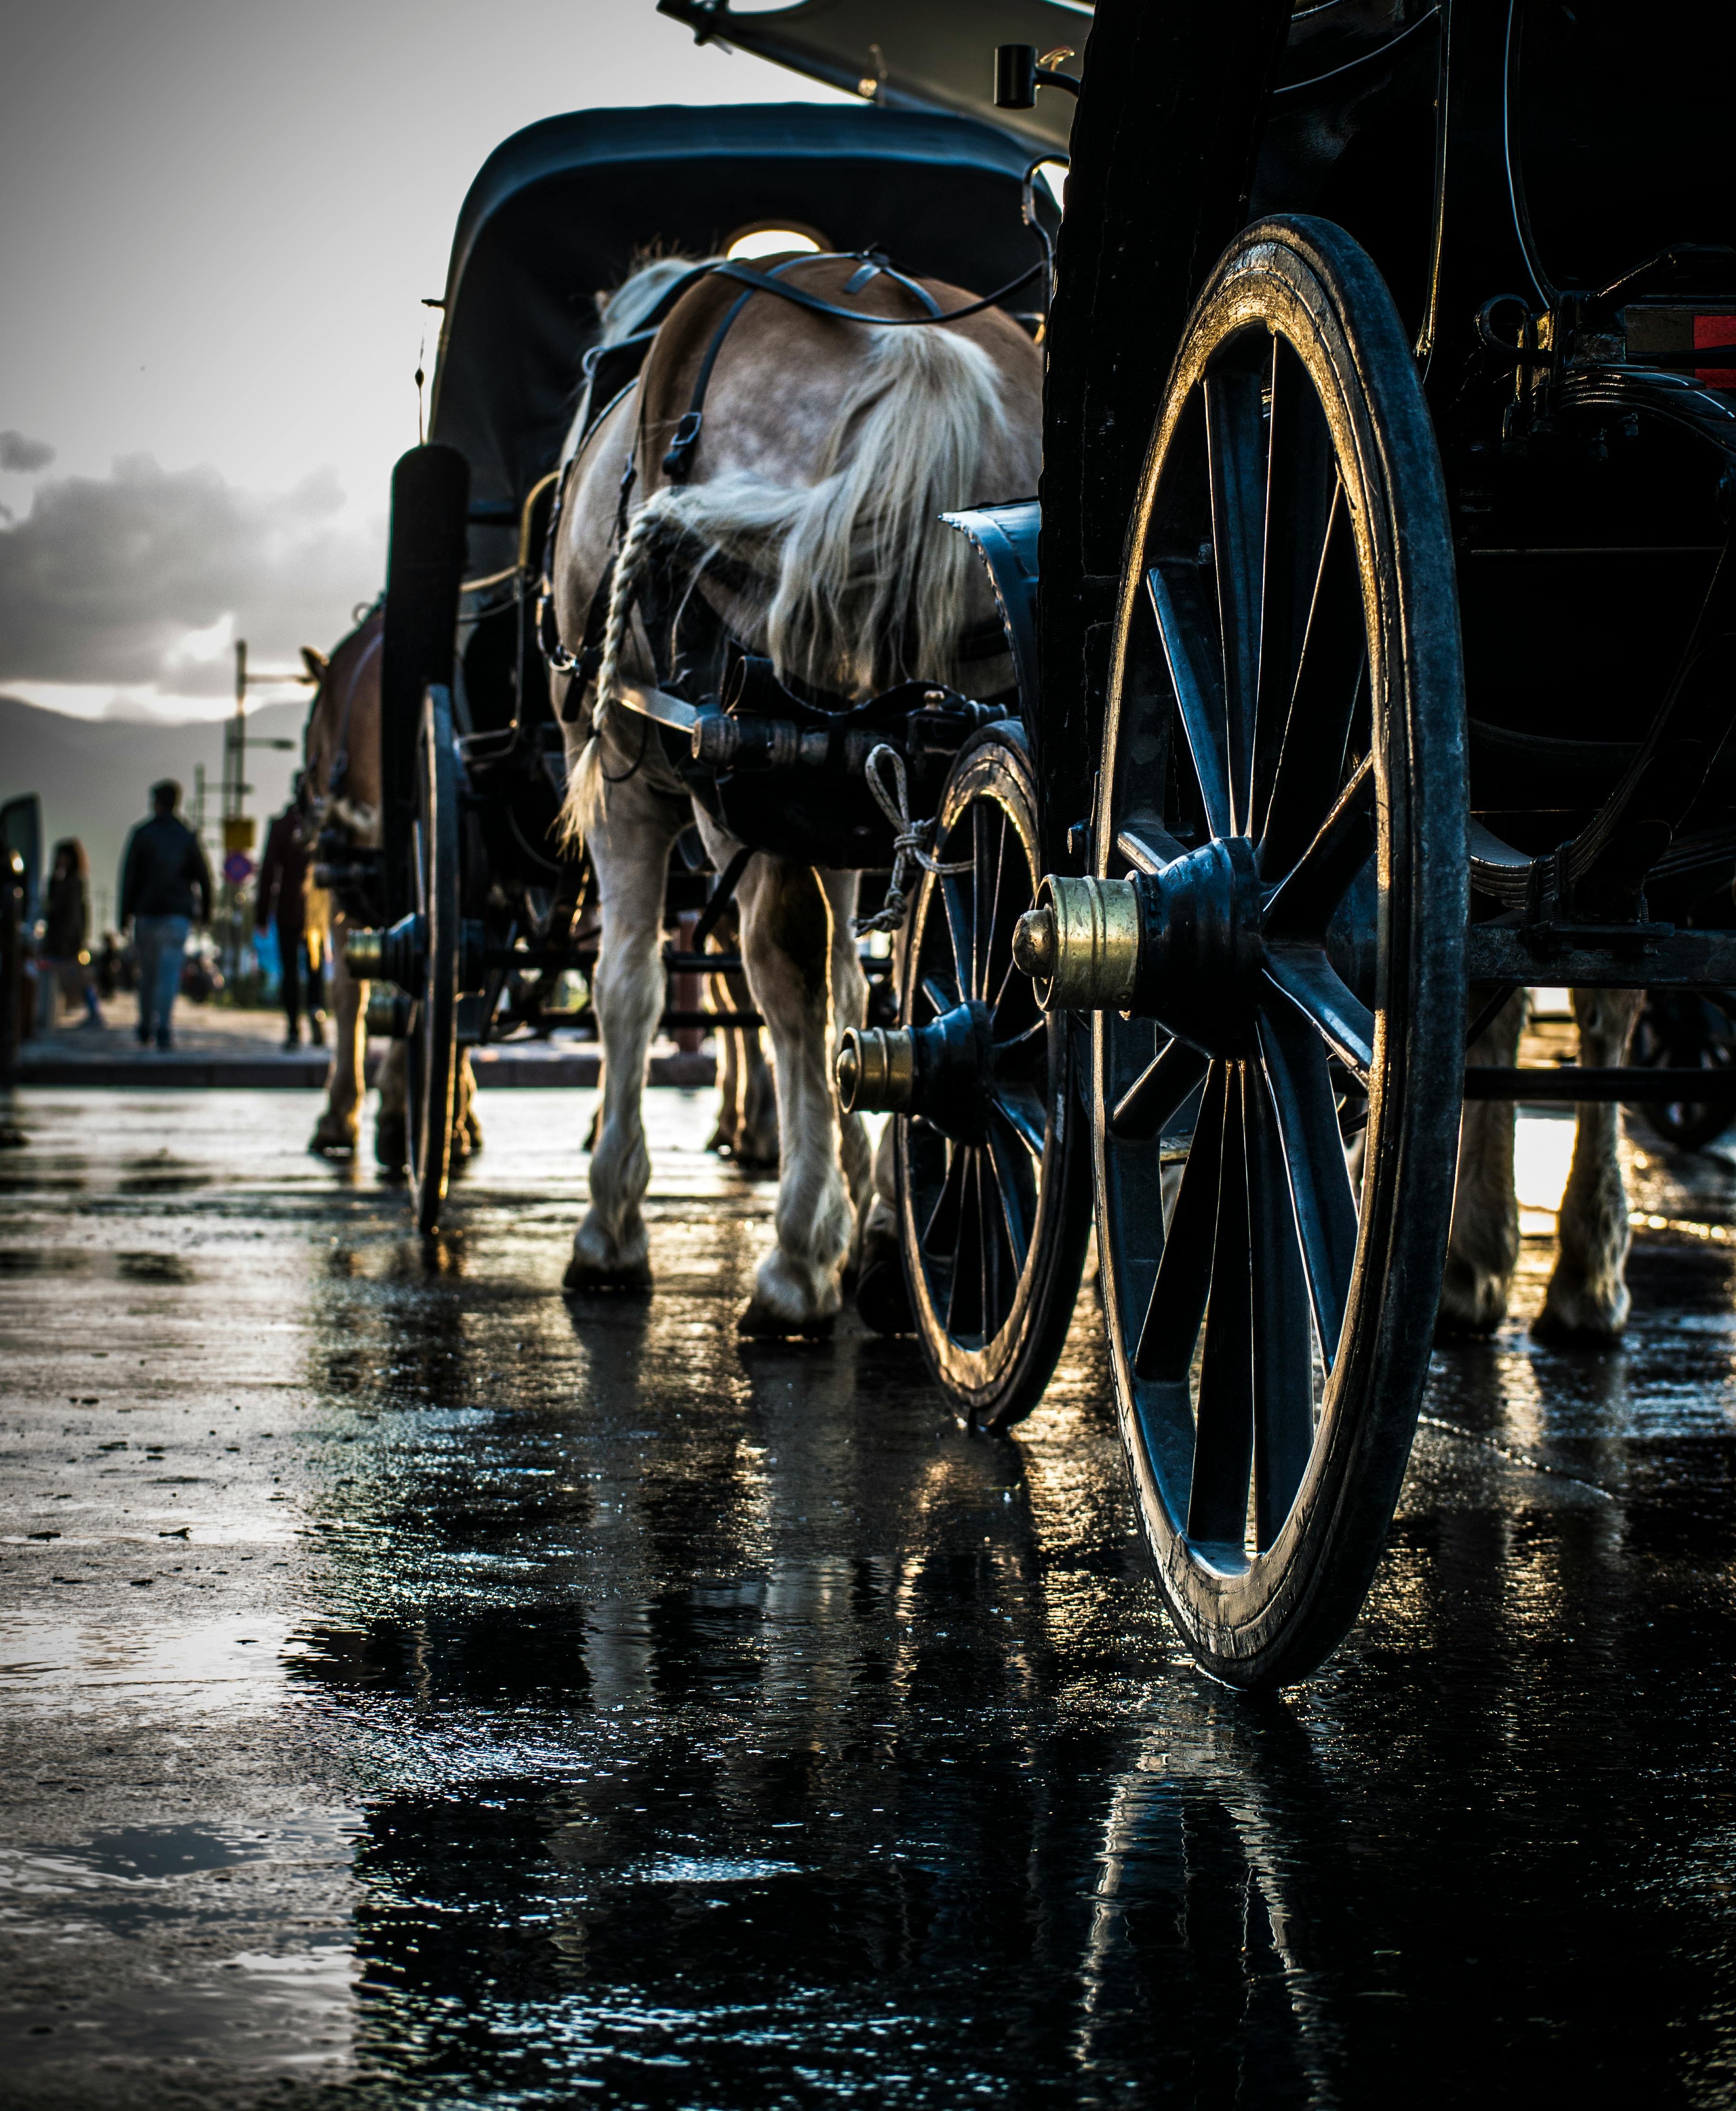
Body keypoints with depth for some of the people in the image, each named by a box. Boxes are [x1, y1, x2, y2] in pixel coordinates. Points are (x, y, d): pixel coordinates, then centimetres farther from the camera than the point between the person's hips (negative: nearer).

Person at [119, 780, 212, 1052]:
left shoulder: (141, 834, 0)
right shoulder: (187, 836, 3)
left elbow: (129, 876, -2)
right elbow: (203, 876, 2)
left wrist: (125, 914, 2)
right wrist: (205, 911, 13)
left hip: (146, 912, 1)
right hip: (178, 912, -1)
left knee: (148, 971, 14)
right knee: (170, 971, -6)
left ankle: (145, 1029, 21)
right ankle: (163, 1029, -20)